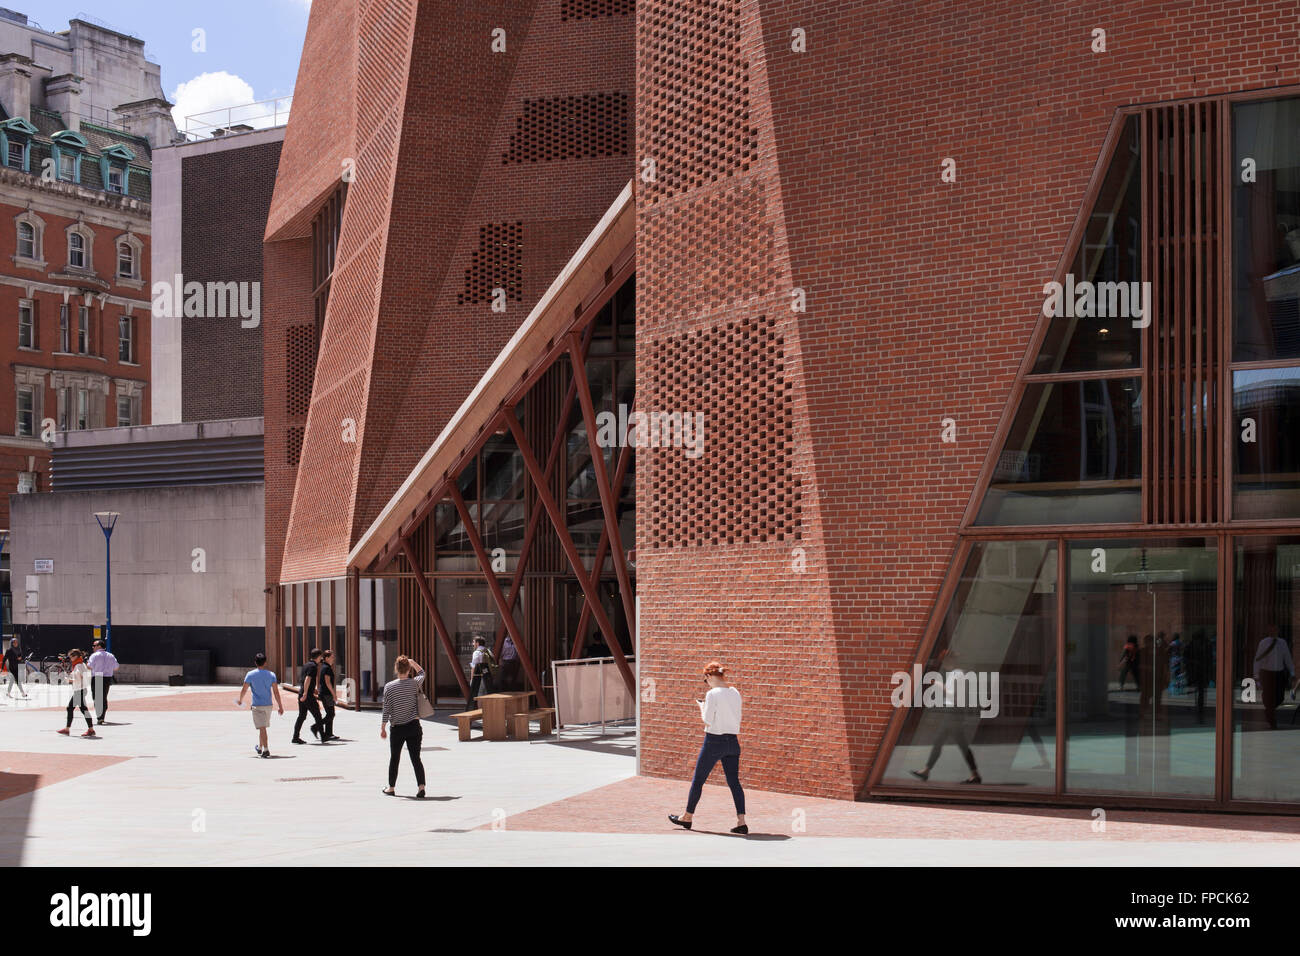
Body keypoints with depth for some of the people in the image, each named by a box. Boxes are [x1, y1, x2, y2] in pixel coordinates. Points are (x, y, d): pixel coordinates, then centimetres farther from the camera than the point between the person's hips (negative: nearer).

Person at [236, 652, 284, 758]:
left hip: (257, 705, -3)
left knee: (262, 728, -6)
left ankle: (266, 750, -16)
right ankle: (260, 748, 34)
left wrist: (240, 700, 17)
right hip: (268, 705, 3)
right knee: (262, 727, 20)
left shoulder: (250, 675, -7)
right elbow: (276, 692, -2)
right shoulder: (271, 674, 0)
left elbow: (244, 690, -2)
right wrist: (280, 706, 1)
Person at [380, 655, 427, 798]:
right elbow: (422, 673, 20)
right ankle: (421, 786, -9)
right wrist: (412, 662, 17)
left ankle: (391, 788, 24)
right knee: (416, 758, 3)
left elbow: (386, 710, -5)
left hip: (397, 728, 0)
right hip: (414, 727, 1)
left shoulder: (389, 687, -8)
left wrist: (383, 728, 3)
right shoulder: (414, 683, -5)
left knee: (394, 758, 14)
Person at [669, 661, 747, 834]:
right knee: (734, 782, 6)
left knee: (698, 780, 9)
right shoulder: (735, 693, 6)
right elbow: (737, 718, 13)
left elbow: (708, 721, -14)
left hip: (714, 741, -6)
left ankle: (687, 817, 21)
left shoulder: (712, 694, -14)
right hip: (732, 741, 6)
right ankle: (741, 821, -3)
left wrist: (702, 707, 3)